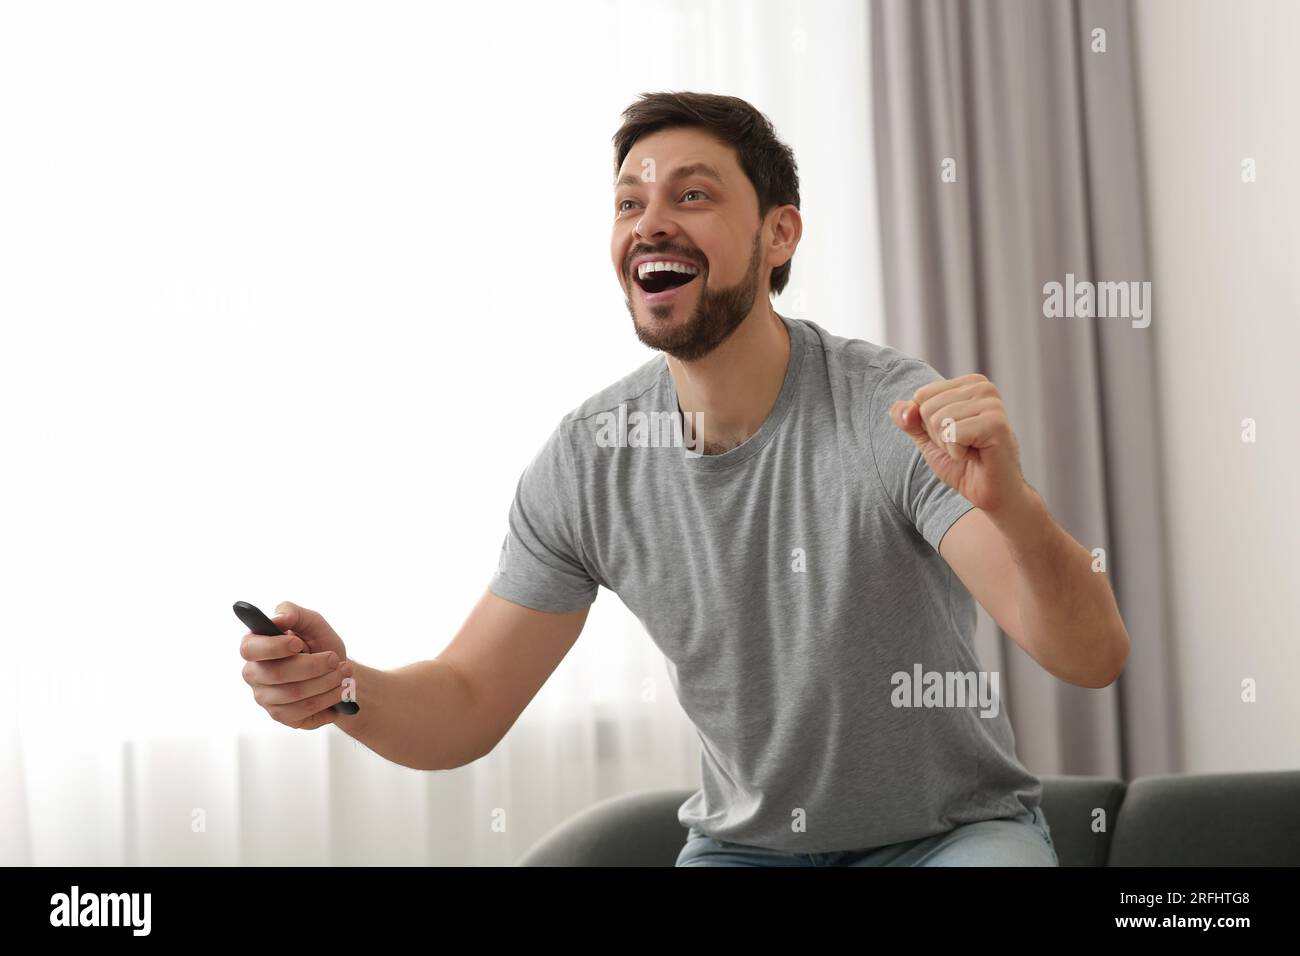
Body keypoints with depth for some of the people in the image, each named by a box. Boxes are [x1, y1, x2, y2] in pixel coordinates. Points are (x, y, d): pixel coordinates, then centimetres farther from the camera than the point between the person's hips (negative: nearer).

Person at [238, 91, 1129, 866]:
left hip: (954, 830, -3)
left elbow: (1094, 657, -27)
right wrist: (345, 687, -26)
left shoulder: (895, 413, -20)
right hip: (745, 843, 3)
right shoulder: (587, 460, -8)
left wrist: (1011, 504, -48)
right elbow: (466, 709, -3)